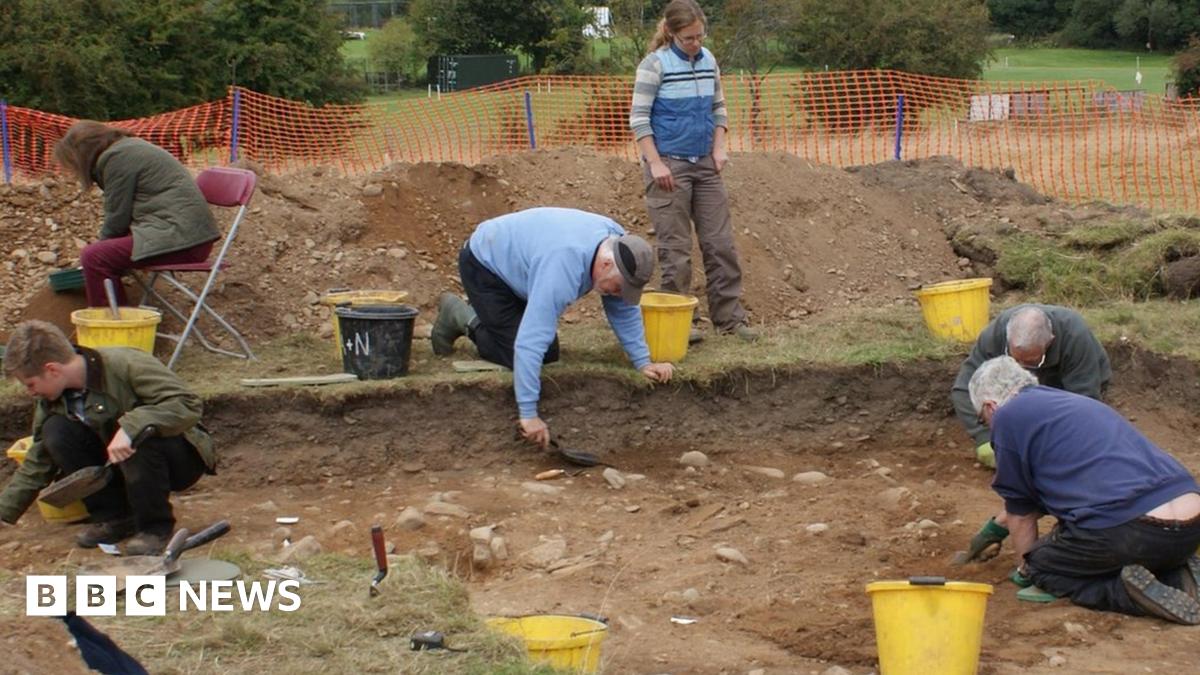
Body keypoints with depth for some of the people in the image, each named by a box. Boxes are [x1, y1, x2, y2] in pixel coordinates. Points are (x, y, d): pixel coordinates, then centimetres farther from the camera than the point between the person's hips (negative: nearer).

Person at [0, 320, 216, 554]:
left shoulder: (126, 366, -25)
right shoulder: (52, 402, -4)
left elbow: (188, 405, -33)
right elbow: (37, 464, 5)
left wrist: (130, 427, -43)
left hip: (181, 458, -6)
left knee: (142, 433, -38)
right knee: (56, 431, -15)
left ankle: (155, 526, -17)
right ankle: (112, 517, -4)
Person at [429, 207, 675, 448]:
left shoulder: (617, 243, -19)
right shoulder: (564, 268, -42)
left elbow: (624, 310, -3)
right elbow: (529, 342, -44)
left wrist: (643, 363, -10)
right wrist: (528, 415, -45)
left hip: (516, 259, 8)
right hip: (483, 264, -8)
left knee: (549, 355, 5)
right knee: (517, 355, -14)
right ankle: (462, 317, 9)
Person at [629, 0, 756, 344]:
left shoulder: (709, 61, 6)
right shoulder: (655, 64, -10)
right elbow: (639, 117, -10)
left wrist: (719, 148, 3)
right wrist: (655, 164, -16)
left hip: (705, 164, 5)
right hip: (670, 165, -5)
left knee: (720, 242, 5)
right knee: (676, 248, -1)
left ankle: (730, 316, 11)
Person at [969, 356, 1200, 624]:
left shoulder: (1008, 416, 6)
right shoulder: (1077, 403, 30)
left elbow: (1021, 511, 14)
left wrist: (1025, 569, 32)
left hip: (1132, 529, -7)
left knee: (1041, 567, 17)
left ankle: (1126, 592, -8)